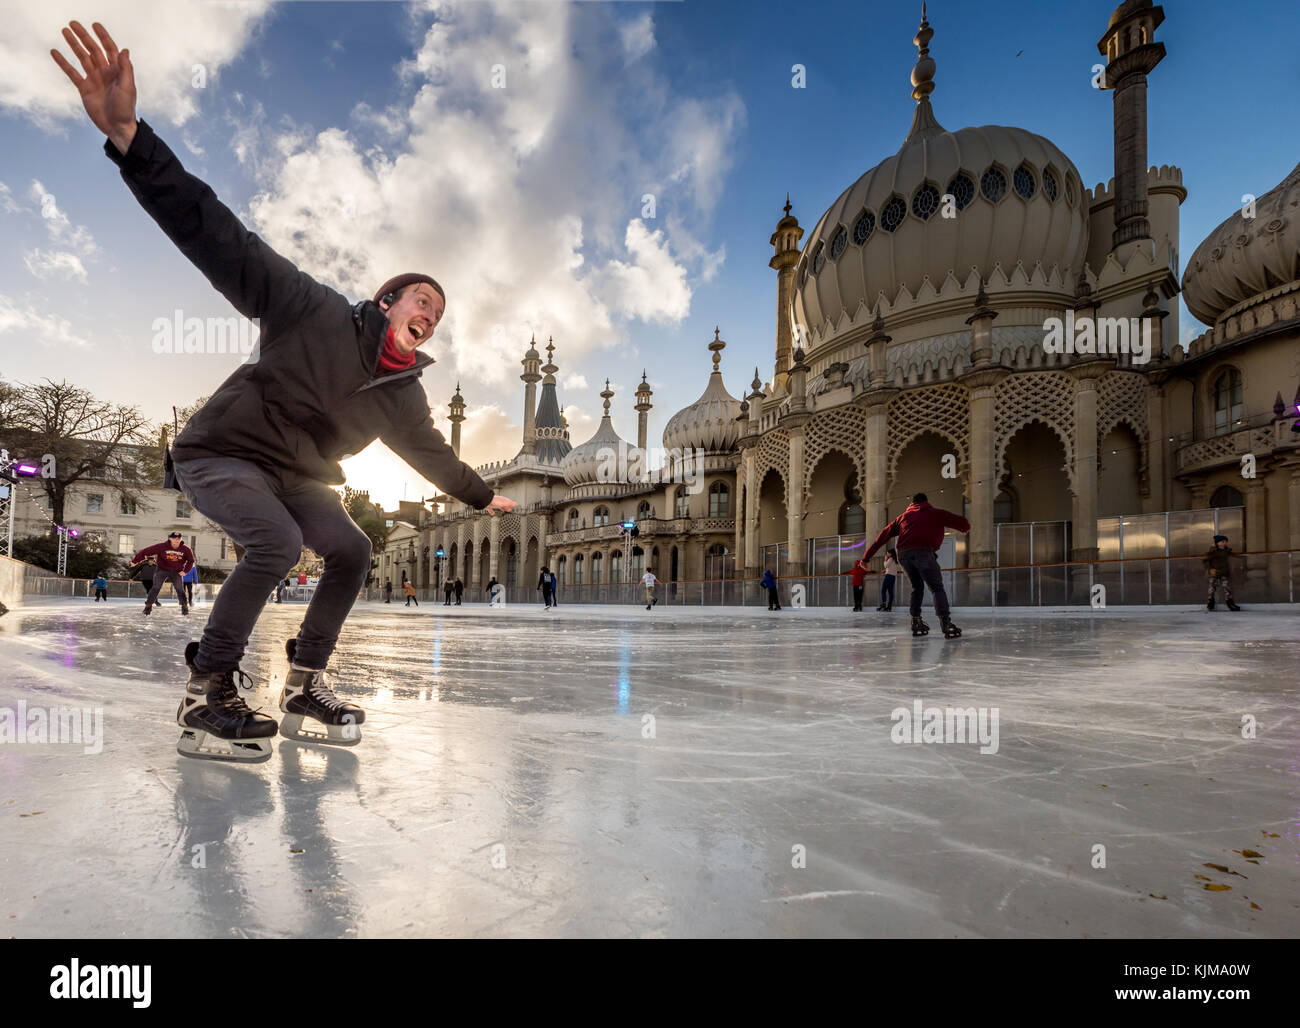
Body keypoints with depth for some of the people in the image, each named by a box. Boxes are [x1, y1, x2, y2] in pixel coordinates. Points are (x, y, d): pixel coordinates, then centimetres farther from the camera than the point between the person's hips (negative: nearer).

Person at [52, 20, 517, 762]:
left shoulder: (403, 395, -3)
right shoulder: (315, 312, -20)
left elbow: (432, 453, 13)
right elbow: (217, 234, -26)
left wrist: (483, 496, 23)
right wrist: (126, 134, -38)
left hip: (294, 476, 7)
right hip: (217, 454, -7)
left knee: (352, 552, -4)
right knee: (278, 543, -30)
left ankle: (305, 687, 5)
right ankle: (206, 697, -18)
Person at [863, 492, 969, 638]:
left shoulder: (904, 516, 29)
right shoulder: (936, 513, 21)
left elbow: (883, 535, 26)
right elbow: (963, 524, 19)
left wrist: (867, 557, 27)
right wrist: (965, 528, 45)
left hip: (903, 554, 4)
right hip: (923, 551, -4)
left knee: (917, 588, 22)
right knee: (937, 588, 3)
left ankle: (916, 622, 19)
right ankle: (946, 623, -11)